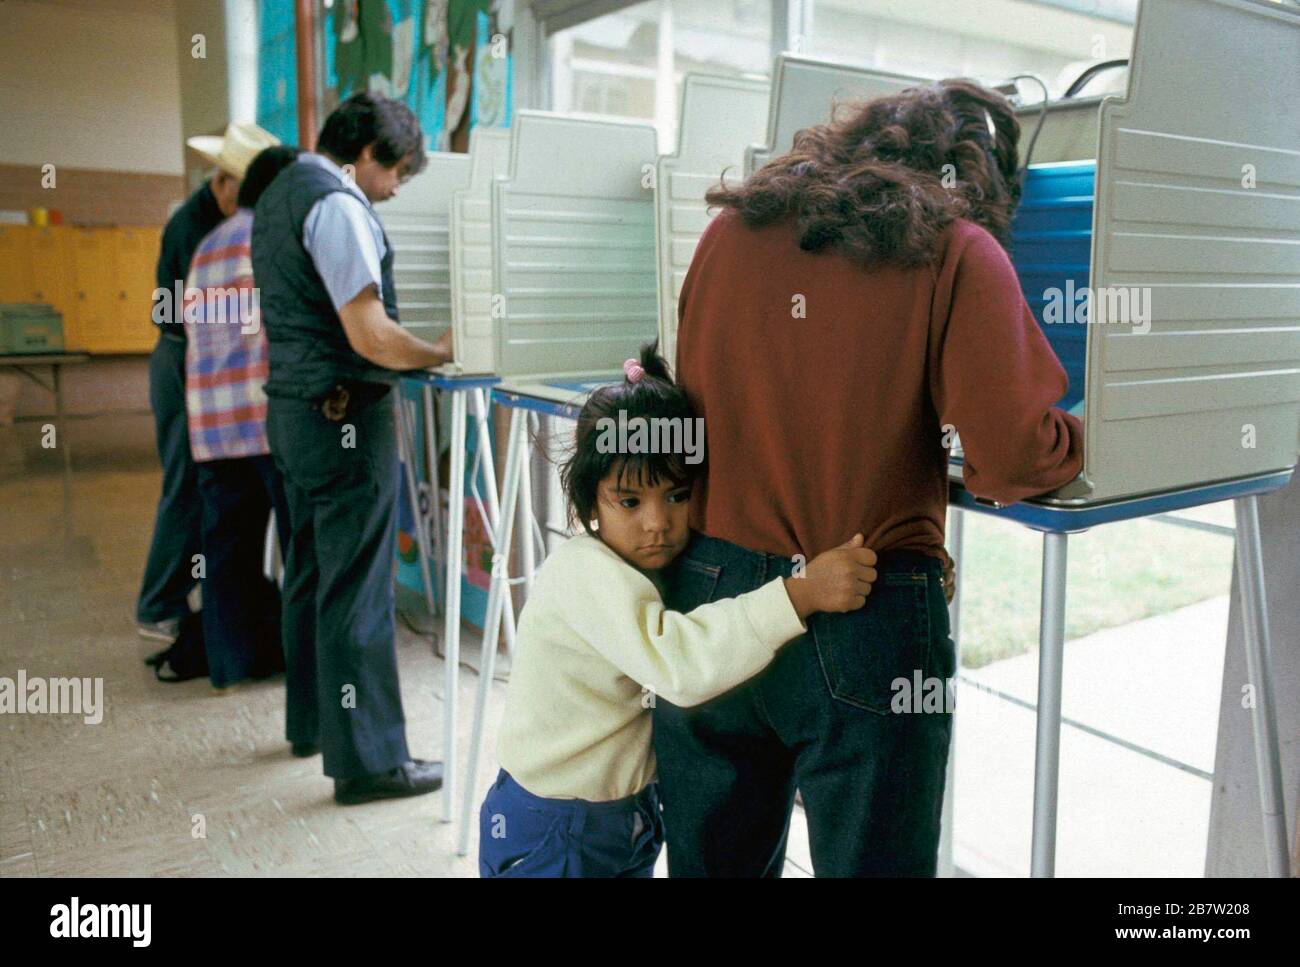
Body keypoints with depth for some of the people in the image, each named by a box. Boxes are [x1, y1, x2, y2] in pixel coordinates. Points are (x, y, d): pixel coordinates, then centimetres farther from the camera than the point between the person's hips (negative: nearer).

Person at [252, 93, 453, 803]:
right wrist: (441, 353, -6)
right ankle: (367, 759, 4)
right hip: (345, 413, -10)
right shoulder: (338, 205, -15)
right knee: (357, 589, -5)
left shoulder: (279, 194, 16)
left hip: (291, 405, 10)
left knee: (310, 573, 18)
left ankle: (311, 721, 31)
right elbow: (370, 336, -21)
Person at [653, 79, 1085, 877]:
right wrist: (1092, 438, 7)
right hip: (864, 624, -4)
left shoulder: (733, 230, 8)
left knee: (713, 859, 22)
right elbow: (1012, 460, -13)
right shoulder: (957, 251, -6)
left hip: (708, 593, 5)